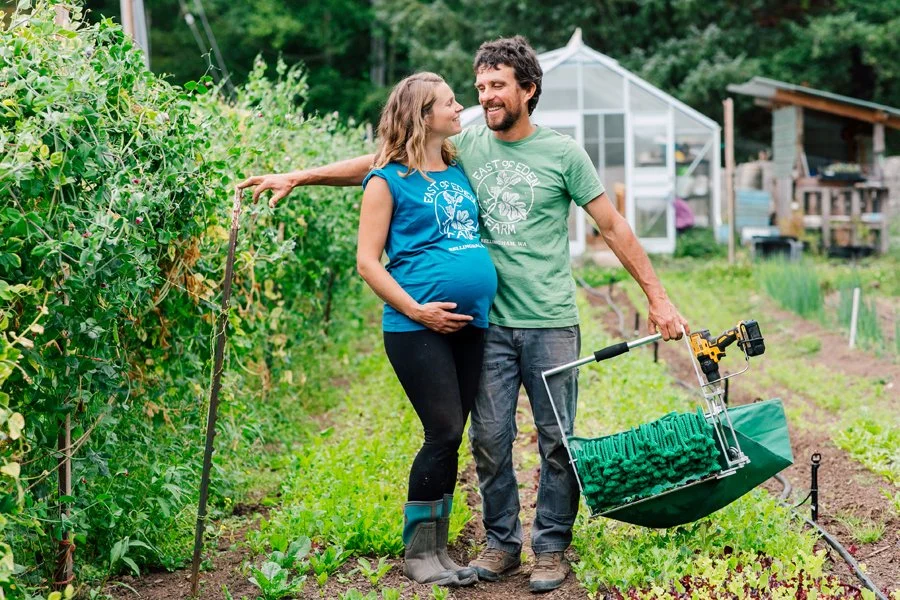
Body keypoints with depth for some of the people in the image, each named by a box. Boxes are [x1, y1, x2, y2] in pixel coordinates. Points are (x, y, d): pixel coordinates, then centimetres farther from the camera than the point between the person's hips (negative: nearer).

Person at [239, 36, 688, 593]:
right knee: (490, 439, 5)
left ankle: (552, 546, 17)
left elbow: (614, 227, 2)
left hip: (551, 323, -2)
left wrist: (659, 298, -1)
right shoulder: (466, 145, 5)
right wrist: (297, 176, -1)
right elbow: (381, 162, 5)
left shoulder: (562, 152, 0)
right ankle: (502, 541, 21)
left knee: (557, 440, 3)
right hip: (489, 323, 2)